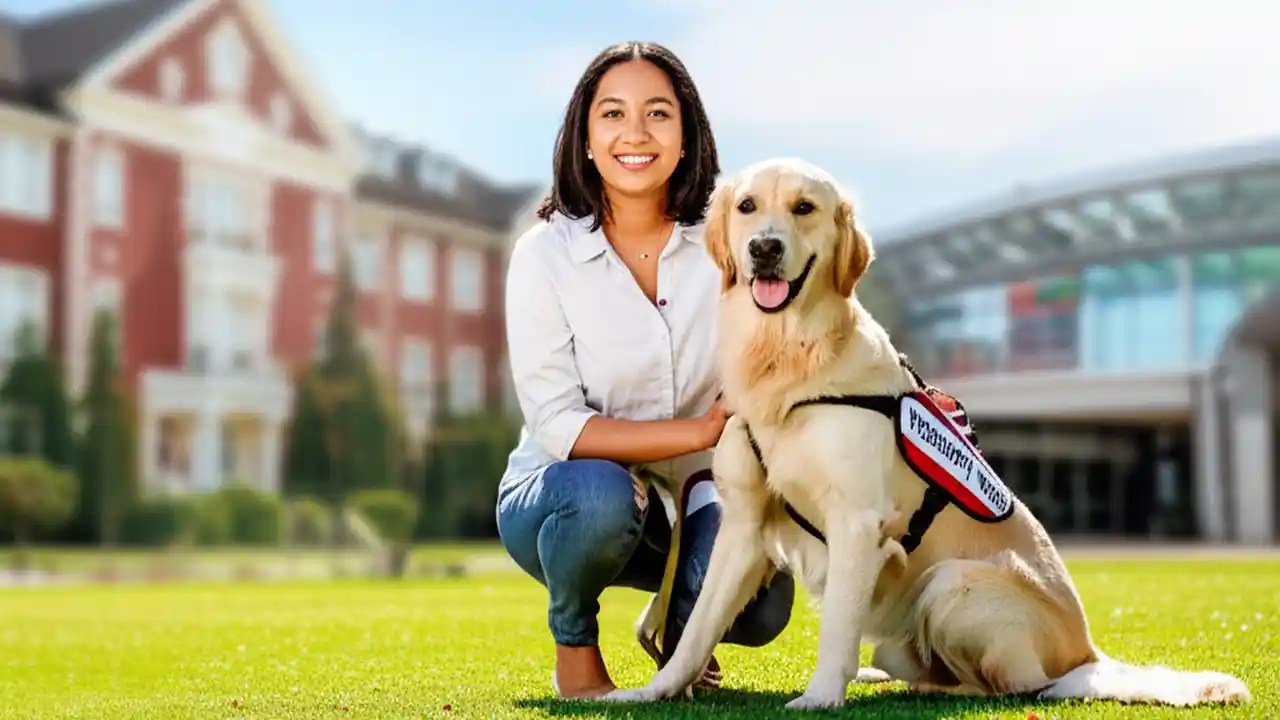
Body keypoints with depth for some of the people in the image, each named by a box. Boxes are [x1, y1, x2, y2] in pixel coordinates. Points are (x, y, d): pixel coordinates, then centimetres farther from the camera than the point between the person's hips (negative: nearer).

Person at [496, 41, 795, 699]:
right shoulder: (545, 255, -13)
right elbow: (557, 424, -18)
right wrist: (699, 430, -29)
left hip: (691, 496, 2)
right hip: (560, 498, -2)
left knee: (759, 606, -26)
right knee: (602, 493, -37)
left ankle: (678, 623, 12)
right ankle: (574, 646, -5)